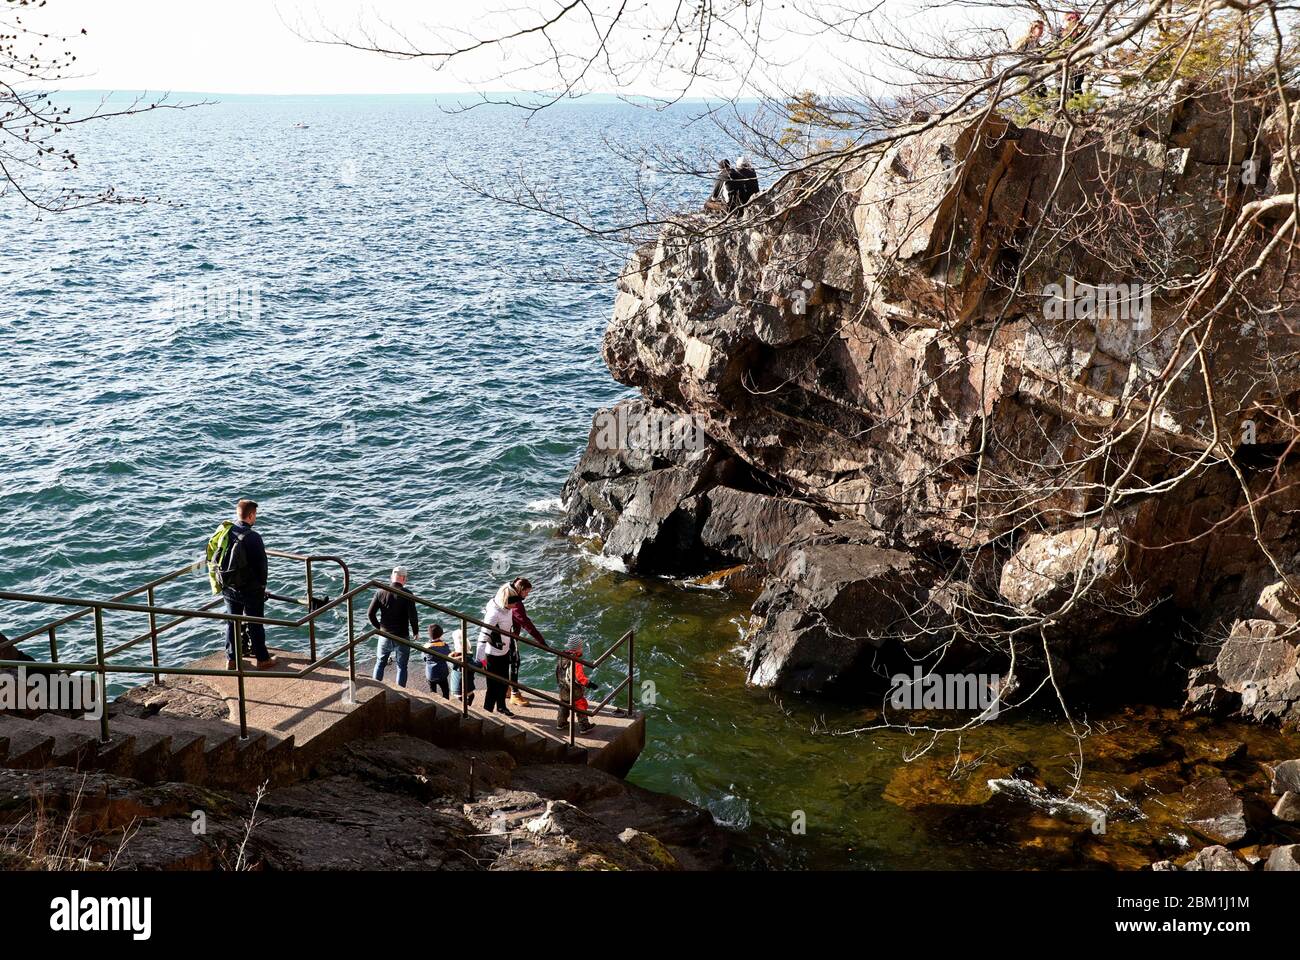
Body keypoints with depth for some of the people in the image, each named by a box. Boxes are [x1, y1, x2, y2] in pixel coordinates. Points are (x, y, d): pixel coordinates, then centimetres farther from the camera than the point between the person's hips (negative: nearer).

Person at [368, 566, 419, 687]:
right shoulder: (406, 594, -13)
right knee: (402, 667, 10)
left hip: (385, 636, 3)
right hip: (402, 637, -3)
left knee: (380, 663, 20)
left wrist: (378, 627, 11)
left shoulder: (381, 593, -3)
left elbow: (370, 613, -3)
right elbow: (413, 615, -18)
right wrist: (416, 631, -2)